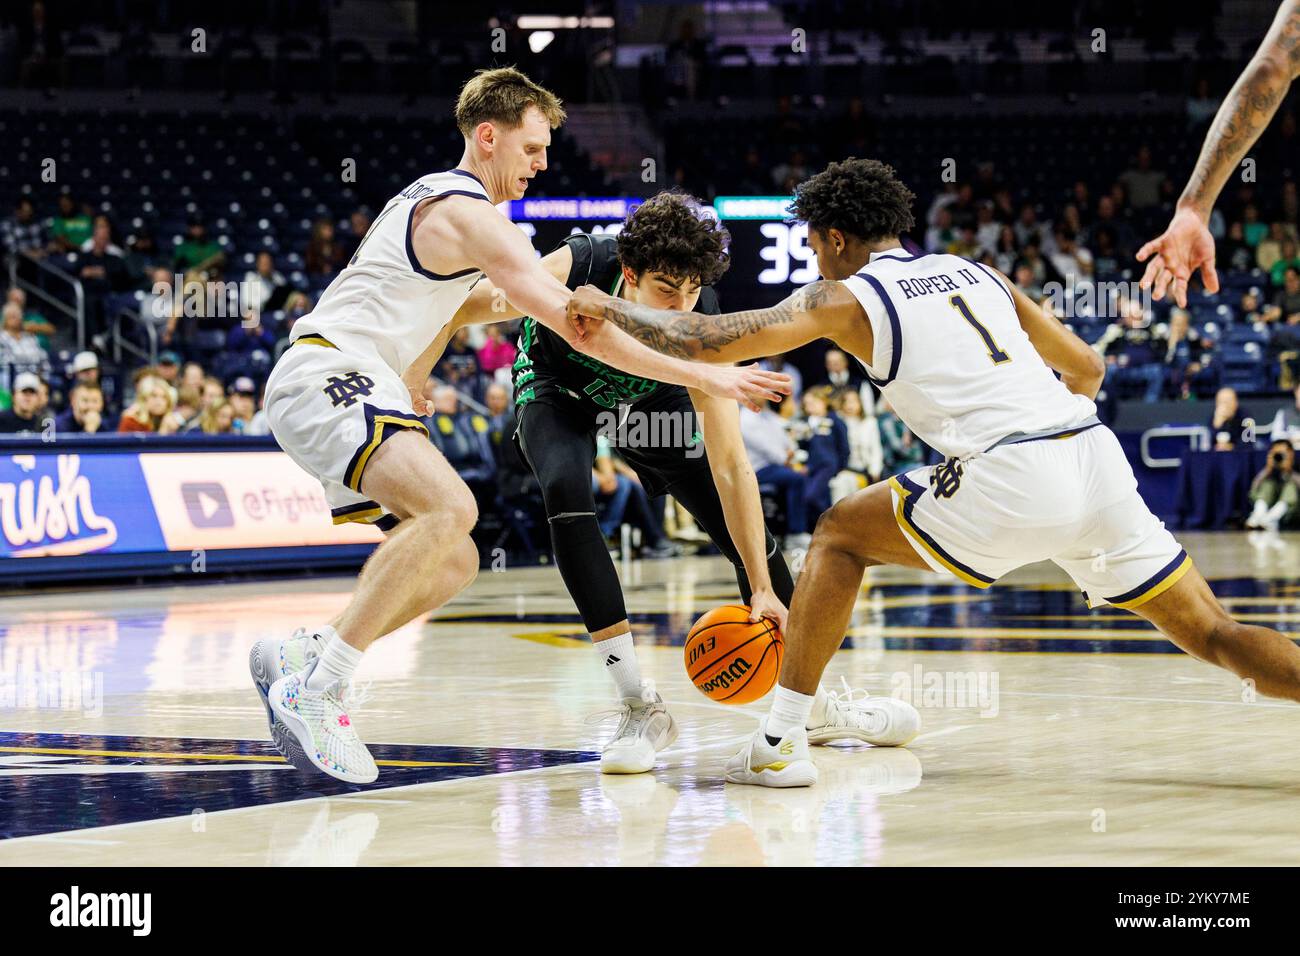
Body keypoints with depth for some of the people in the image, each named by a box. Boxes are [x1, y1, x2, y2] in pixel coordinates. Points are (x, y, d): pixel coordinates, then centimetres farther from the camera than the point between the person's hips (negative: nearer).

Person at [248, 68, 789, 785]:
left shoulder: (433, 196, 21)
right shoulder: (471, 214, -12)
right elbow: (576, 325, -18)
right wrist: (707, 378, -16)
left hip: (317, 391, 11)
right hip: (328, 378, -11)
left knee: (453, 563, 8)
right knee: (450, 509, -31)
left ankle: (298, 654, 9)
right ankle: (314, 684, -30)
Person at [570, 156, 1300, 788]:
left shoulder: (847, 296, 10)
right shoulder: (977, 275, 27)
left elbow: (712, 342, 6)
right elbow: (1087, 369, 29)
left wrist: (608, 308, 21)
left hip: (1010, 479, -5)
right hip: (1098, 456, 5)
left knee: (841, 535, 16)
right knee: (1211, 633, 10)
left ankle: (782, 741, 12)